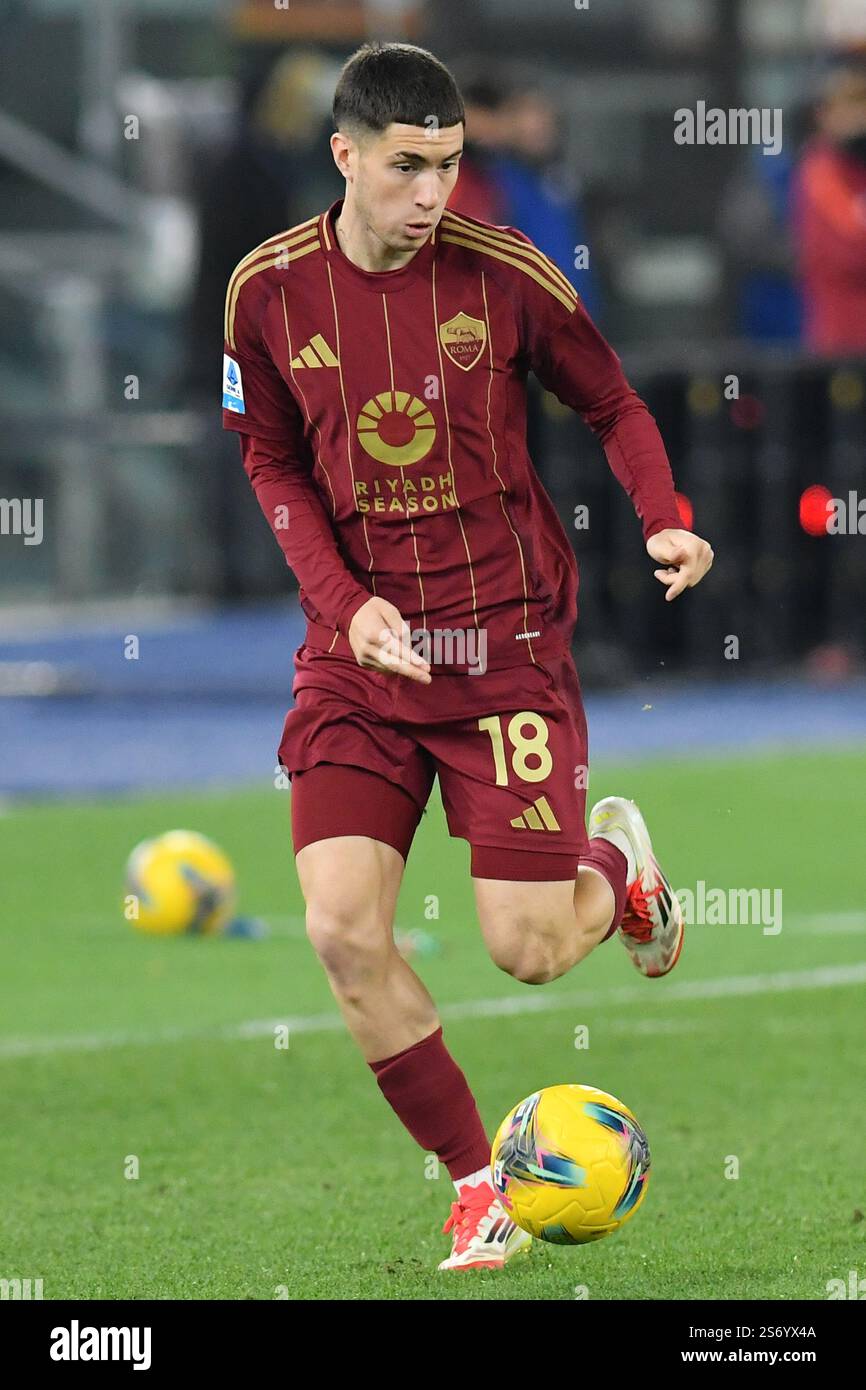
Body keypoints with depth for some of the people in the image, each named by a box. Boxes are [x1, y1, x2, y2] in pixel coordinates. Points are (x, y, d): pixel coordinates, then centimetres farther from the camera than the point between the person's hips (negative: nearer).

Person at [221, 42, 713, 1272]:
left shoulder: (505, 273, -9)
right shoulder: (270, 292, -4)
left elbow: (613, 405, 4)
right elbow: (275, 466, 8)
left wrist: (665, 520, -14)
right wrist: (344, 602, -7)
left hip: (505, 640, -2)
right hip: (359, 649, 2)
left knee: (527, 951, -6)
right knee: (344, 930, -12)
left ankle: (615, 864, 32)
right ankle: (475, 1181, 7)